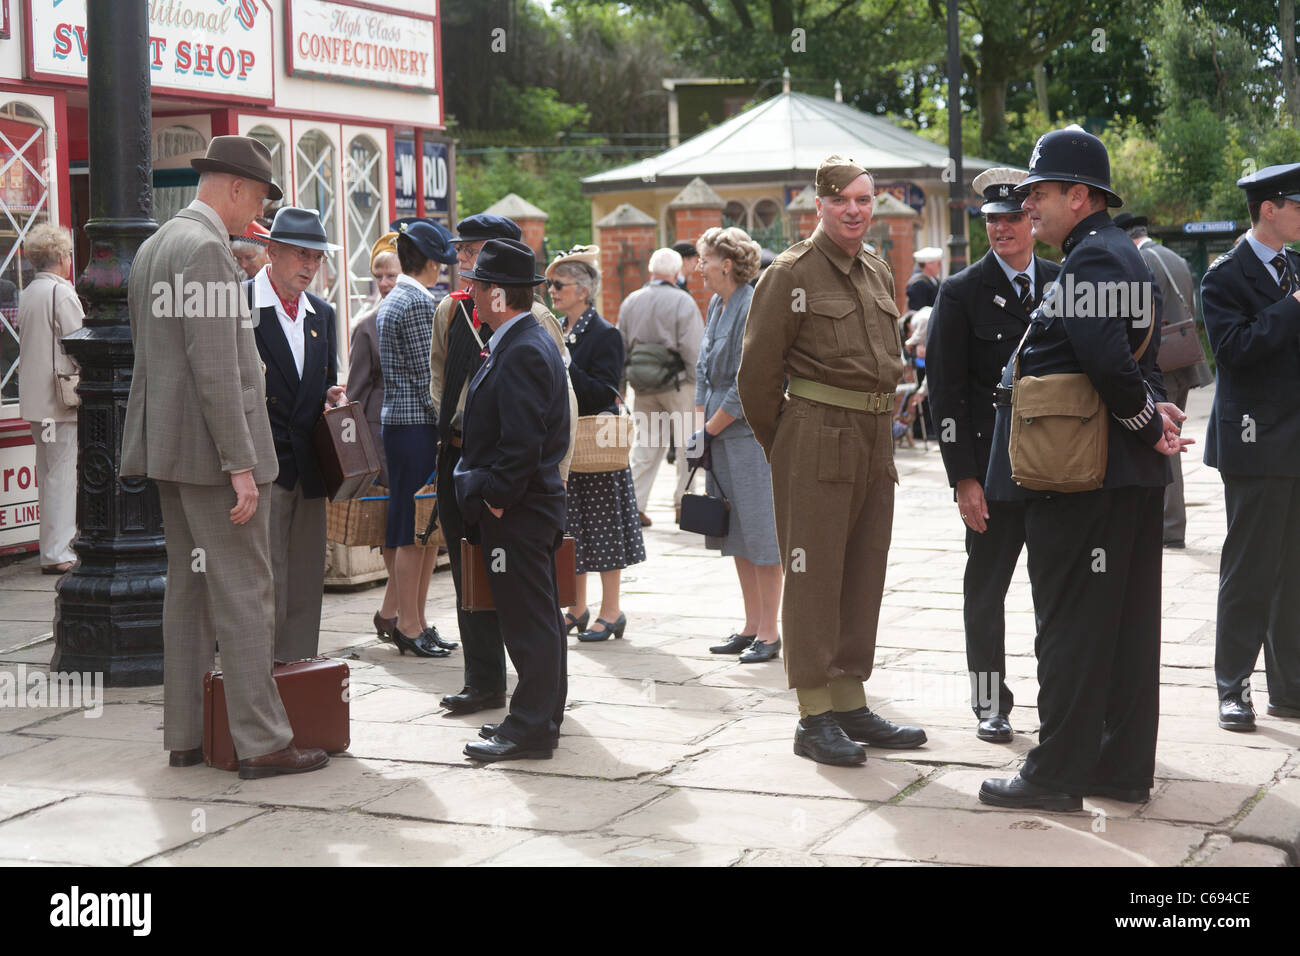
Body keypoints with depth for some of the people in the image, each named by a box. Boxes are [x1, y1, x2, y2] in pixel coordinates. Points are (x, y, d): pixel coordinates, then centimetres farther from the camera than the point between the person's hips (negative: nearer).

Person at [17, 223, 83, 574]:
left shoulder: (28, 294, 12)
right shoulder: (61, 293, -14)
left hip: (36, 399, 9)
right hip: (62, 400, -9)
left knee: (49, 474, 14)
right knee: (64, 473, -6)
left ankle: (53, 548, 19)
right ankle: (58, 553, -6)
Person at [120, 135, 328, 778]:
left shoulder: (153, 247, 16)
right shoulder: (205, 248, -15)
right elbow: (214, 366, -22)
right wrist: (239, 464, -21)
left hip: (172, 448, 10)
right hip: (211, 447, -10)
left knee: (189, 591, 13)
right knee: (244, 594, -6)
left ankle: (186, 735, 18)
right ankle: (261, 743, -4)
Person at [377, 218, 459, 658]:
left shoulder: (390, 302, 18)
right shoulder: (419, 303, -13)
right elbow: (427, 376, -17)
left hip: (397, 421, 10)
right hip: (419, 425, -10)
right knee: (416, 533, -4)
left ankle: (415, 621, 16)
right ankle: (410, 625, 2)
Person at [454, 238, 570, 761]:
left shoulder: (521, 352, -19)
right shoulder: (532, 341, 14)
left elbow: (522, 441, -24)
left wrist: (495, 497, -17)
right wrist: (492, 493, 17)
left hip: (517, 508, -11)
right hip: (533, 503, 11)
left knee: (527, 618, -5)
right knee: (536, 615, 16)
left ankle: (531, 729, 1)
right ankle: (541, 715, 25)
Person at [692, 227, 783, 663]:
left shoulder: (755, 308, -15)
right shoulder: (716, 304, 12)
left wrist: (710, 430, -10)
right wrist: (700, 425, 6)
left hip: (753, 434, -9)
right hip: (721, 437, 9)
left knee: (762, 531, -2)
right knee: (738, 533, 13)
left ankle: (769, 632, 5)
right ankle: (752, 626, 22)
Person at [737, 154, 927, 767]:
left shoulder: (878, 275, 14)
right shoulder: (791, 274, -7)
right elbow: (758, 370, -6)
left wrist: (875, 428, 17)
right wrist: (781, 446, 2)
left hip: (875, 440, 7)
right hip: (817, 441, -7)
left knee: (863, 575, 10)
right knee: (814, 574, -4)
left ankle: (850, 704, 19)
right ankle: (814, 717, 1)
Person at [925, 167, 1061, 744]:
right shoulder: (962, 293, -2)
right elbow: (945, 392, -5)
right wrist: (963, 476, -11)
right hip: (993, 464, -3)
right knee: (986, 588, 5)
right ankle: (990, 703, 16)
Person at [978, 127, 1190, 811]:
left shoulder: (1088, 260, -16)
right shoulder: (1124, 256, 18)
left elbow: (1107, 361, -26)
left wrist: (1147, 424, -12)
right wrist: (1154, 409, -1)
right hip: (1133, 478, 10)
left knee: (1069, 627, -4)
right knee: (1128, 621, 12)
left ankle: (1056, 774, 3)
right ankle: (1123, 766, 21)